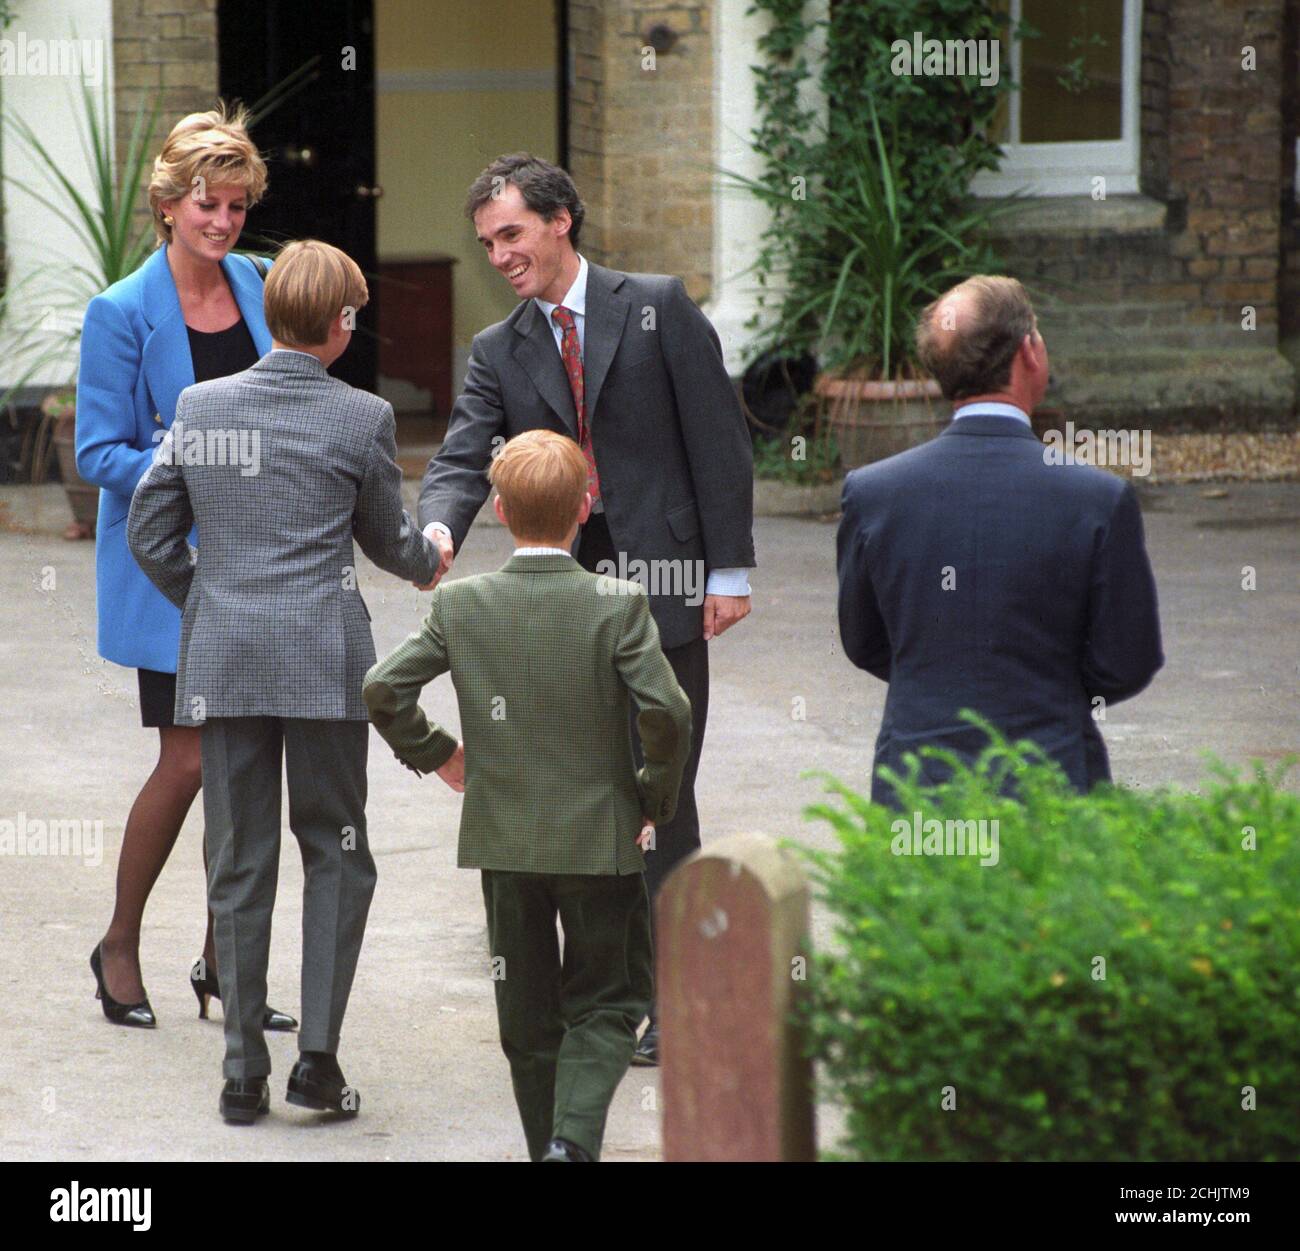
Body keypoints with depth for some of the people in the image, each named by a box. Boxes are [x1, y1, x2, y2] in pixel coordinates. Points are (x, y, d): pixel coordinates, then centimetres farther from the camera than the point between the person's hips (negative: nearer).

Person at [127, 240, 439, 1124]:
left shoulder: (199, 408, 3)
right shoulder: (361, 418, -5)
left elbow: (149, 534, 7)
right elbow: (389, 541, 9)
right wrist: (430, 559, 31)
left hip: (221, 661, 3)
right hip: (324, 659, -3)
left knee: (239, 866, 8)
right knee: (336, 854, 9)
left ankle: (244, 1074, 9)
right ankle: (319, 1058, 0)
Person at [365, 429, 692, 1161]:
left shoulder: (461, 605, -5)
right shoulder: (619, 605, -12)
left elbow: (383, 690, -5)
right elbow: (668, 713, -19)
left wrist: (433, 754, 10)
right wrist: (656, 799, -3)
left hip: (503, 839, 2)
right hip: (601, 838, -2)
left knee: (529, 1015, 15)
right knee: (605, 1005, 7)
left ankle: (550, 1147, 20)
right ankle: (575, 1138, -15)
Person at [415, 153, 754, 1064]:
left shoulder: (658, 309, 0)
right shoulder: (499, 353, 11)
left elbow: (718, 440, -2)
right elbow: (464, 458, -1)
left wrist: (730, 570, -8)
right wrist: (439, 530, -24)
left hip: (662, 587, -4)